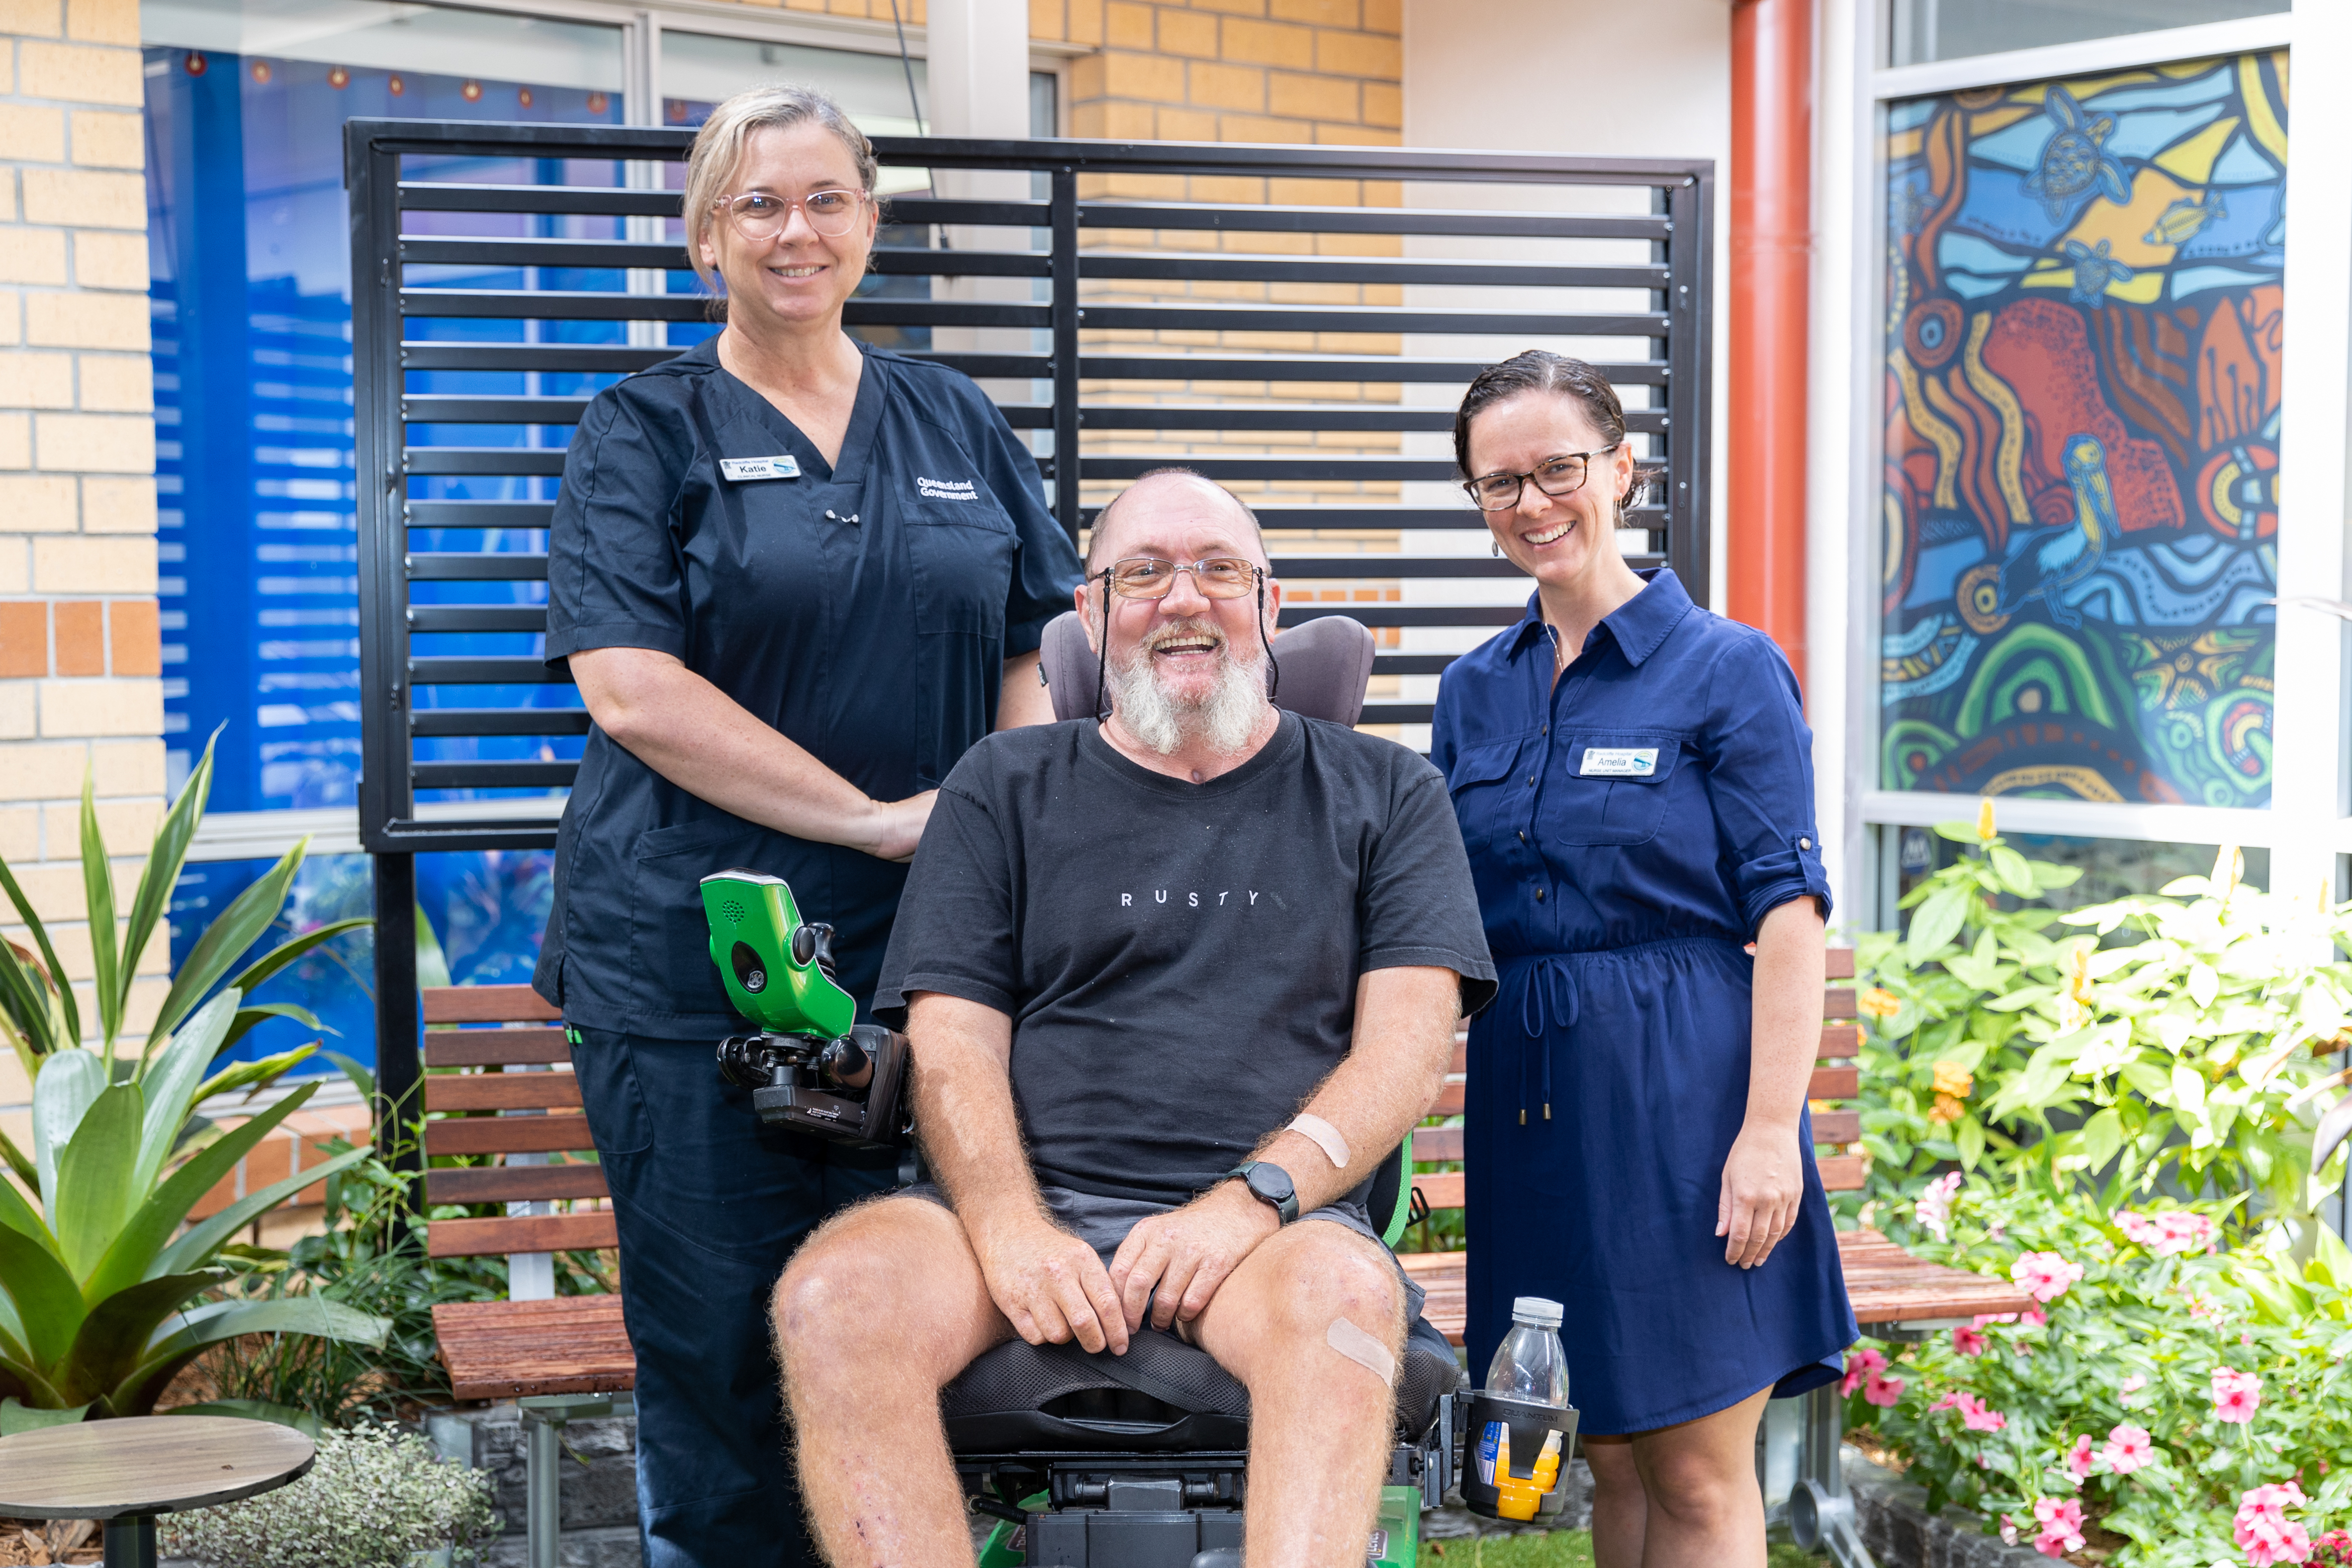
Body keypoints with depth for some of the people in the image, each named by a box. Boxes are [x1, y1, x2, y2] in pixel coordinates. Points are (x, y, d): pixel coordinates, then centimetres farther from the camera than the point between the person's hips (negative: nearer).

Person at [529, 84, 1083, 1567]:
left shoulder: (961, 427, 14)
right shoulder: (645, 432, 3)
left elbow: (1041, 652, 13)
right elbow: (629, 685, -9)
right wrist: (878, 817, -14)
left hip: (927, 950, 3)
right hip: (689, 960, -3)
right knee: (720, 1349, 2)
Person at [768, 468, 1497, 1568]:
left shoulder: (1382, 794, 17)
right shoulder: (1004, 789, 18)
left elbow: (1407, 1043, 5)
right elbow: (953, 1043, 9)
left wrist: (1250, 1198, -13)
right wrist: (1011, 1231, -12)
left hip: (1279, 1222, -1)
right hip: (1036, 1204, 1)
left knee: (1342, 1293, -37)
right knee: (836, 1293, -30)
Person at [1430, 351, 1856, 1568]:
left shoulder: (1726, 668, -4)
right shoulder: (1474, 691, 11)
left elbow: (1789, 917, -9)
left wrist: (1770, 1129, -17)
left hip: (1681, 1085, -5)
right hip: (1528, 1091, 5)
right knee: (1610, 1456, 12)